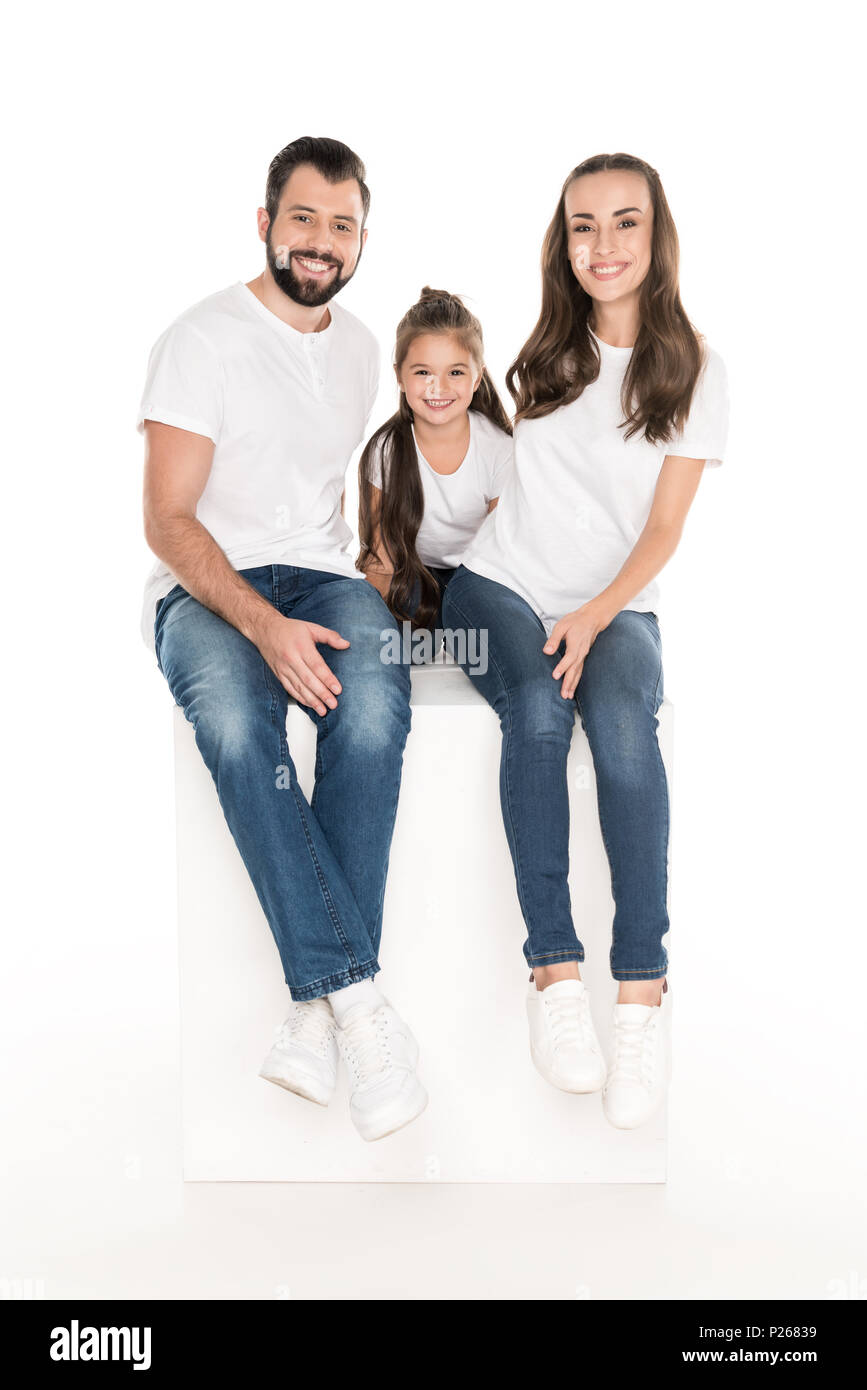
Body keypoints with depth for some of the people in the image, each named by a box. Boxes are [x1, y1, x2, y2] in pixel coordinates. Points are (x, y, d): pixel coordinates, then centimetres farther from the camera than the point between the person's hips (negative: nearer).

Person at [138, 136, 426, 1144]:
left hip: (323, 577, 4)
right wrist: (262, 621, -24)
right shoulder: (202, 340, 0)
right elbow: (167, 519, -8)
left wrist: (375, 582, 8)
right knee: (234, 720, -38)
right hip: (206, 587, -3)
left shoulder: (360, 346, 18)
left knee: (374, 707, -33)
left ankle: (318, 1008, -29)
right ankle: (358, 999, -35)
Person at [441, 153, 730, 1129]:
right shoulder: (542, 351, 11)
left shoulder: (693, 371, 4)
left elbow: (664, 529, -3)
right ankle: (554, 971, -30)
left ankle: (643, 988, -30)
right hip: (499, 583, 2)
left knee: (622, 723, -33)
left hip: (617, 605, -1)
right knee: (538, 713, -31)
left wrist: (596, 614, -18)